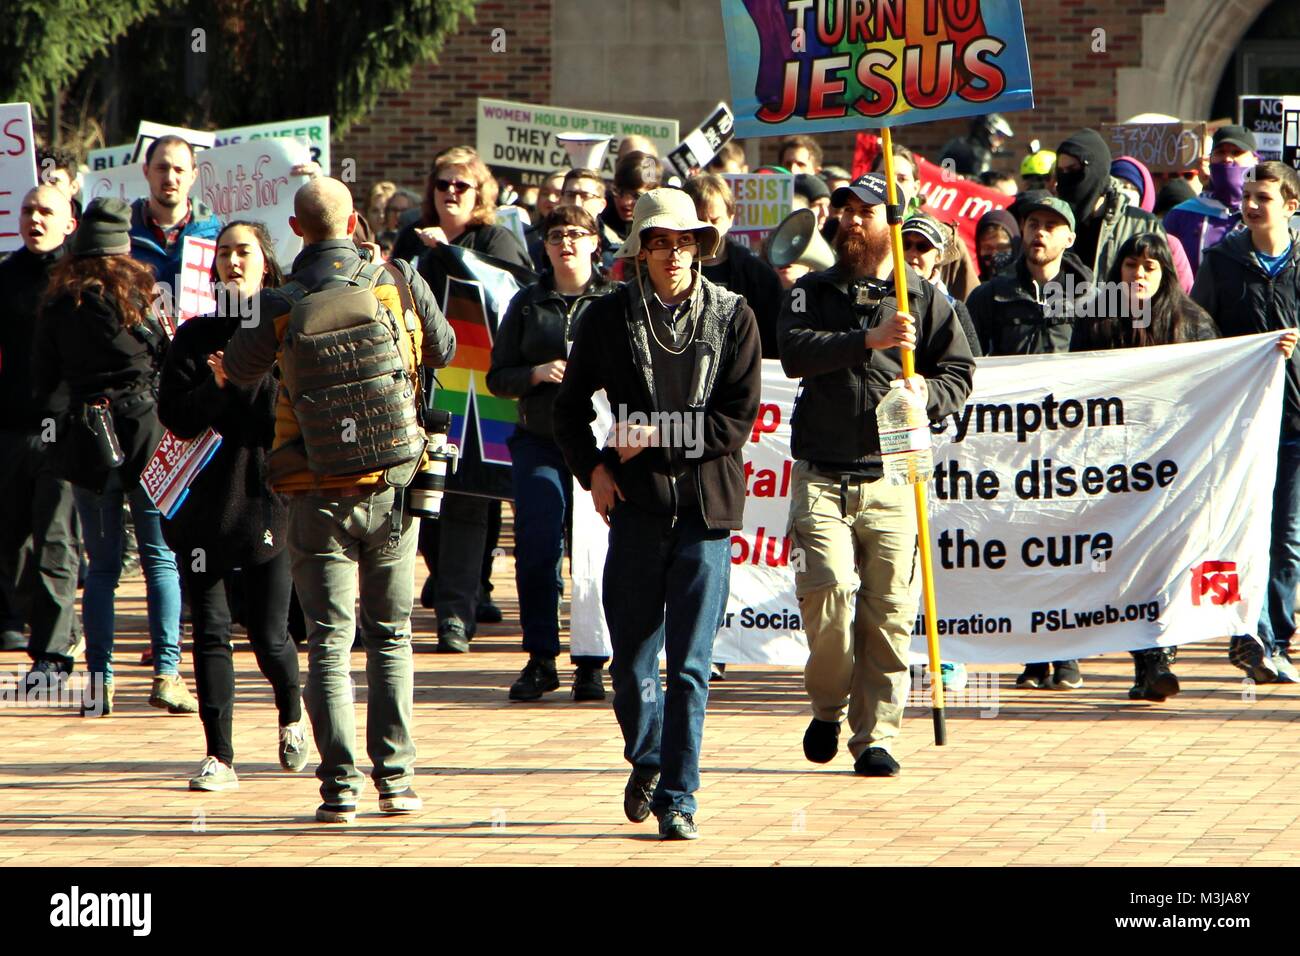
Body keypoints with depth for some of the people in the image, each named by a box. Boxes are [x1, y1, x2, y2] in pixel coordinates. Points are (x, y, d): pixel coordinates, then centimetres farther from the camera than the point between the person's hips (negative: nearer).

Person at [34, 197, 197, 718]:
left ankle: (99, 680, 3)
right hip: (145, 431, -2)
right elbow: (169, 356, -3)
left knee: (102, 564, 9)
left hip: (87, 439, 2)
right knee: (161, 558, 5)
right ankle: (166, 673, -5)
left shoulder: (60, 299, 1)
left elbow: (41, 377, 6)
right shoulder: (138, 290, -5)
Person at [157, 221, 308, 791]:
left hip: (268, 501, -2)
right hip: (204, 502, 2)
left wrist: (251, 376, -16)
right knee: (210, 632, -3)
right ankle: (219, 757, 2)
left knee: (268, 635, -1)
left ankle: (292, 718, 30)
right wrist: (218, 386, -16)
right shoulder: (194, 337, 7)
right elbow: (176, 418, -3)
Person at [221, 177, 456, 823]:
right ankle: (396, 780, 12)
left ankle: (340, 787, -3)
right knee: (391, 635, 13)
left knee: (330, 641, 3)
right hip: (393, 487, 2)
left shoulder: (279, 307, -9)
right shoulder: (398, 282, -3)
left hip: (319, 496, -2)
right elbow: (443, 350, 13)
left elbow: (238, 372, 7)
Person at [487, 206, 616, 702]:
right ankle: (540, 660, 2)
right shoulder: (528, 304, 13)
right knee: (535, 549, -6)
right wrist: (535, 374, -6)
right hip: (539, 442, 2)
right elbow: (498, 376, 12)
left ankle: (591, 665, 6)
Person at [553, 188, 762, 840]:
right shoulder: (608, 318, 5)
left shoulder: (733, 318, 2)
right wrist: (592, 468, 1)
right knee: (631, 663, 5)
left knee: (689, 667, -4)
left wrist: (656, 437, -7)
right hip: (636, 504, 1)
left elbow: (737, 421, -2)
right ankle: (646, 759, 33)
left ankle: (678, 798, 2)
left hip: (706, 507, -1)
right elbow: (570, 407, 15)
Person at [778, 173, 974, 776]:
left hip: (892, 480, 1)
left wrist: (927, 392, -11)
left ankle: (876, 736, 5)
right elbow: (795, 352, -9)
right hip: (821, 479, -1)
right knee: (827, 590, -16)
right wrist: (869, 340, -20)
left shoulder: (924, 299, 11)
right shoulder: (812, 292, 10)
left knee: (890, 611, -4)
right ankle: (827, 706, 9)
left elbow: (960, 373, 11)